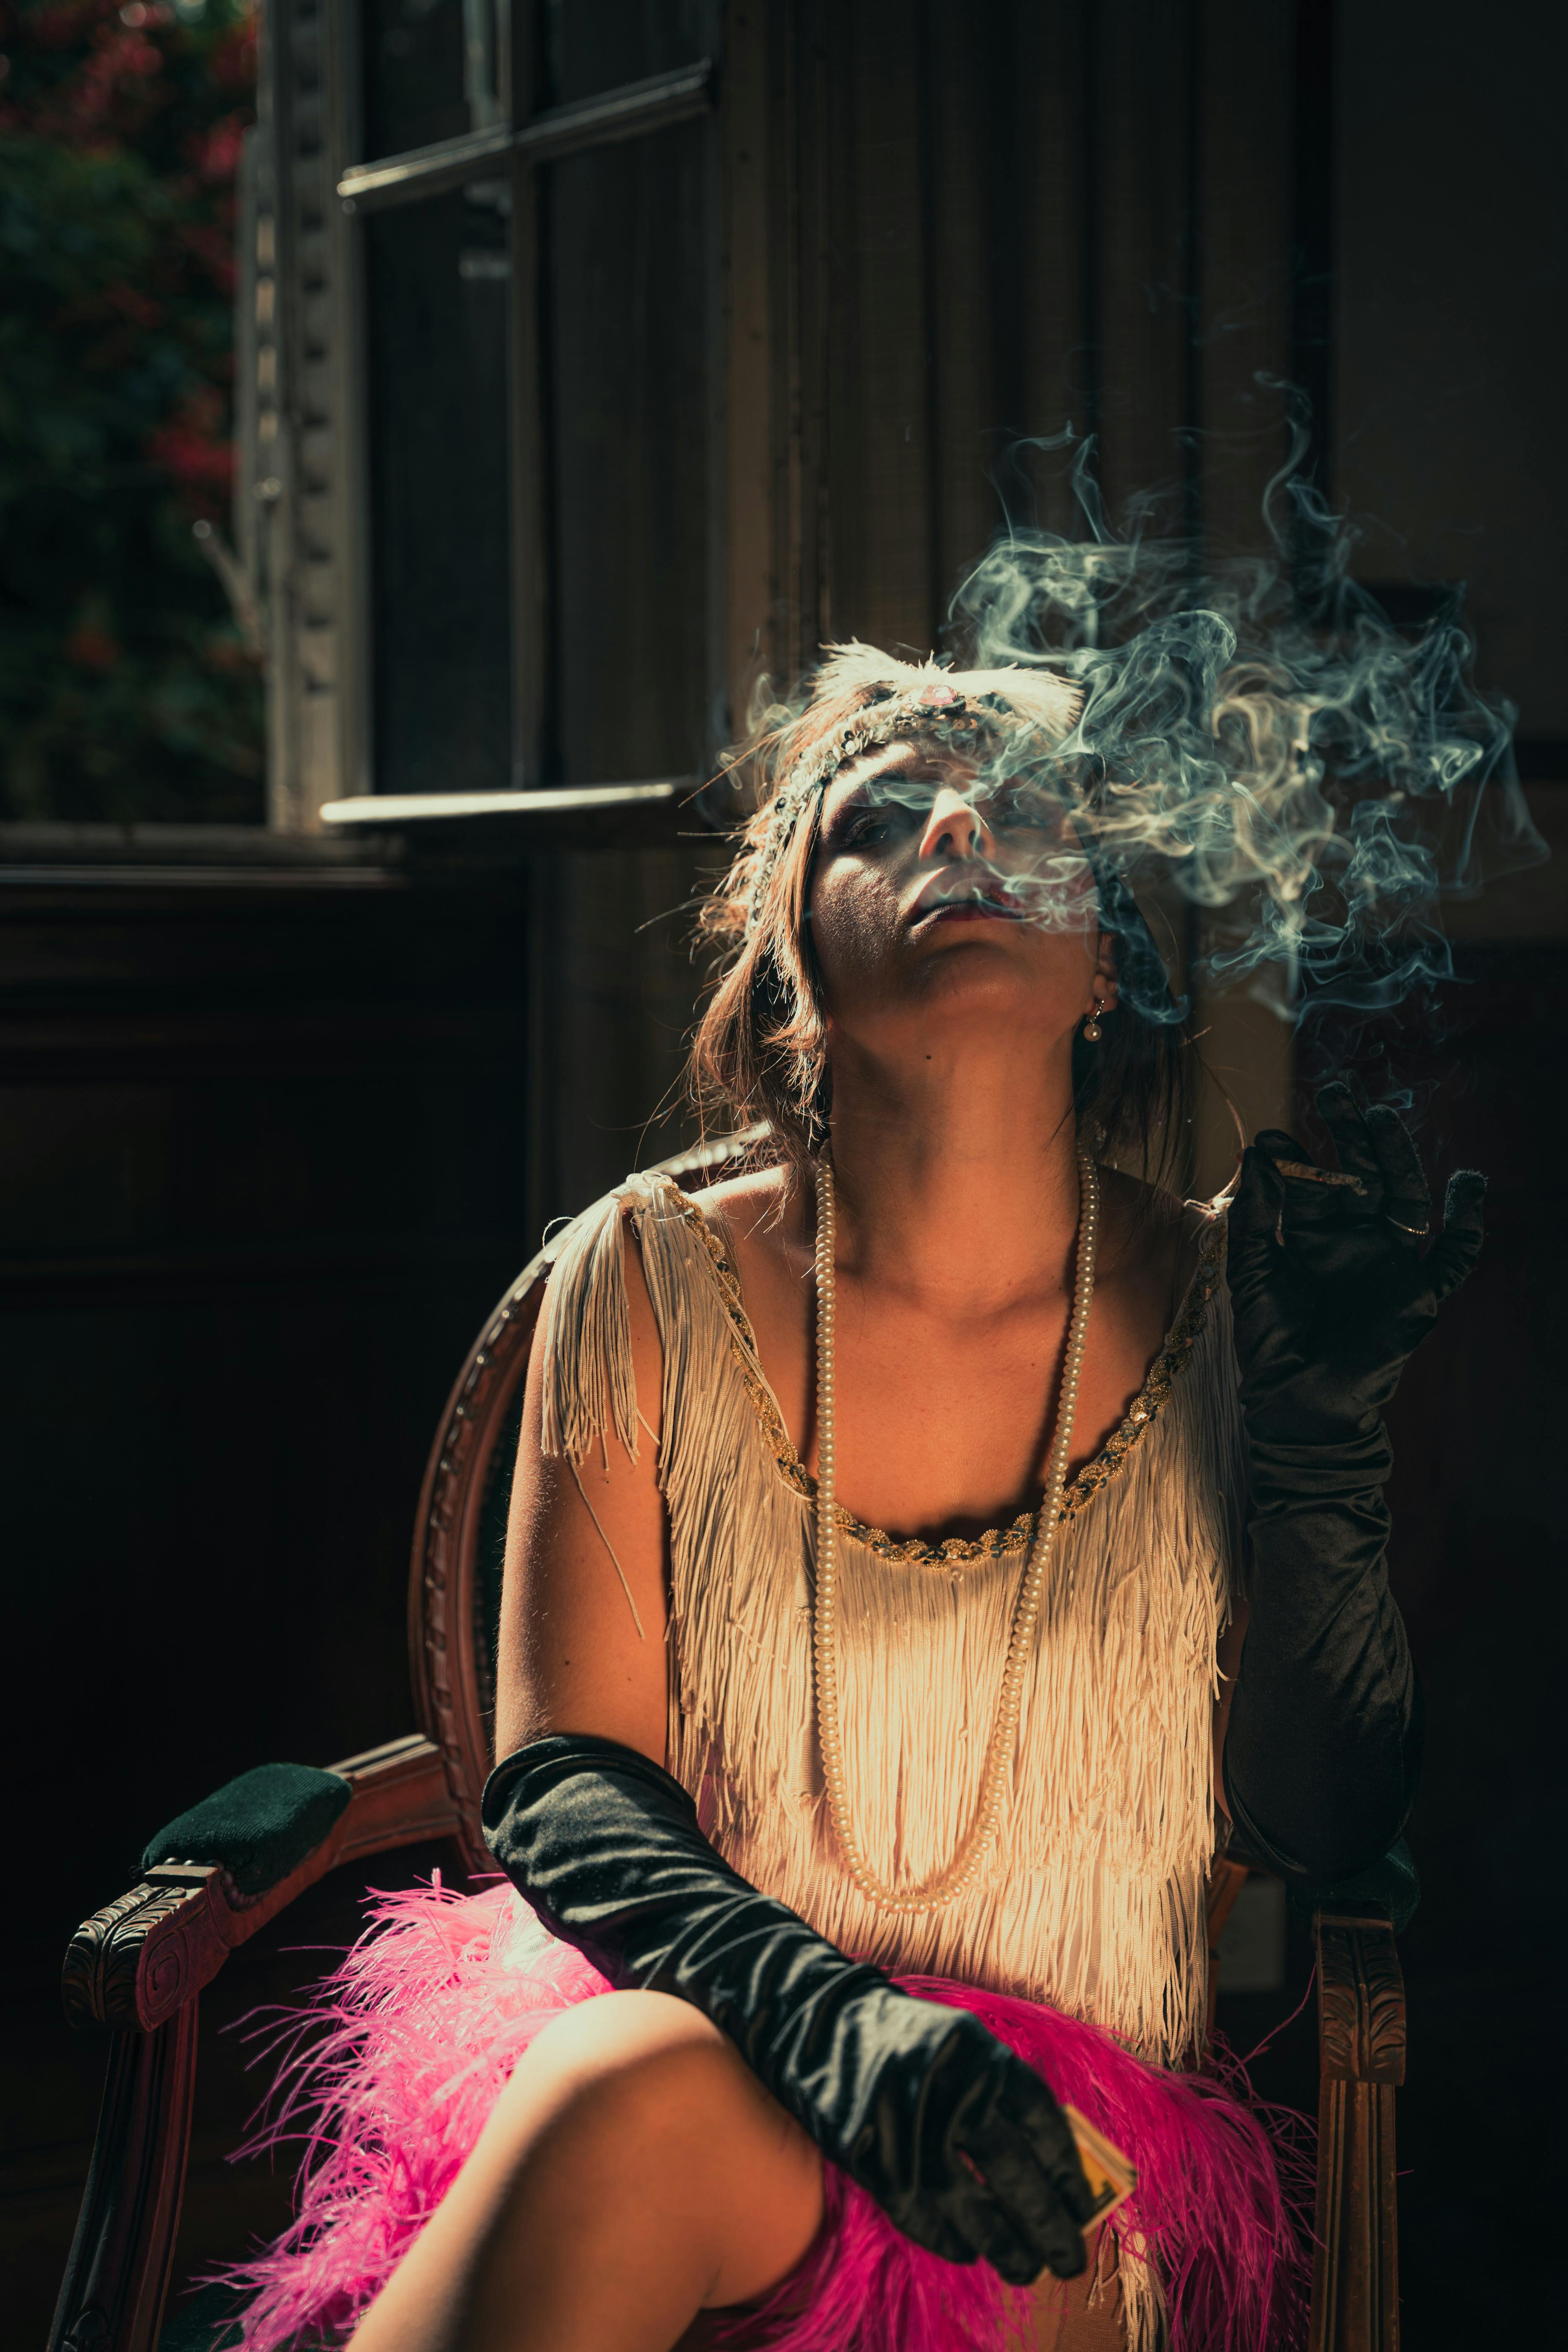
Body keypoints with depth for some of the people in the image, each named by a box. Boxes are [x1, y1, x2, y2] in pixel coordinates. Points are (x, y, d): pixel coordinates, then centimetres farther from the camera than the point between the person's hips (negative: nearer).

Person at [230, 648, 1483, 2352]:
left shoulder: (1220, 1305, -1)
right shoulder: (655, 1284, -3)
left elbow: (1323, 1828, -1)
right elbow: (560, 1778, -4)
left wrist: (1325, 1427, -15)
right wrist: (830, 2013, -23)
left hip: (1051, 2162, 0)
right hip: (673, 2009, 0)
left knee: (638, 2108, -32)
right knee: (627, 2083, -36)